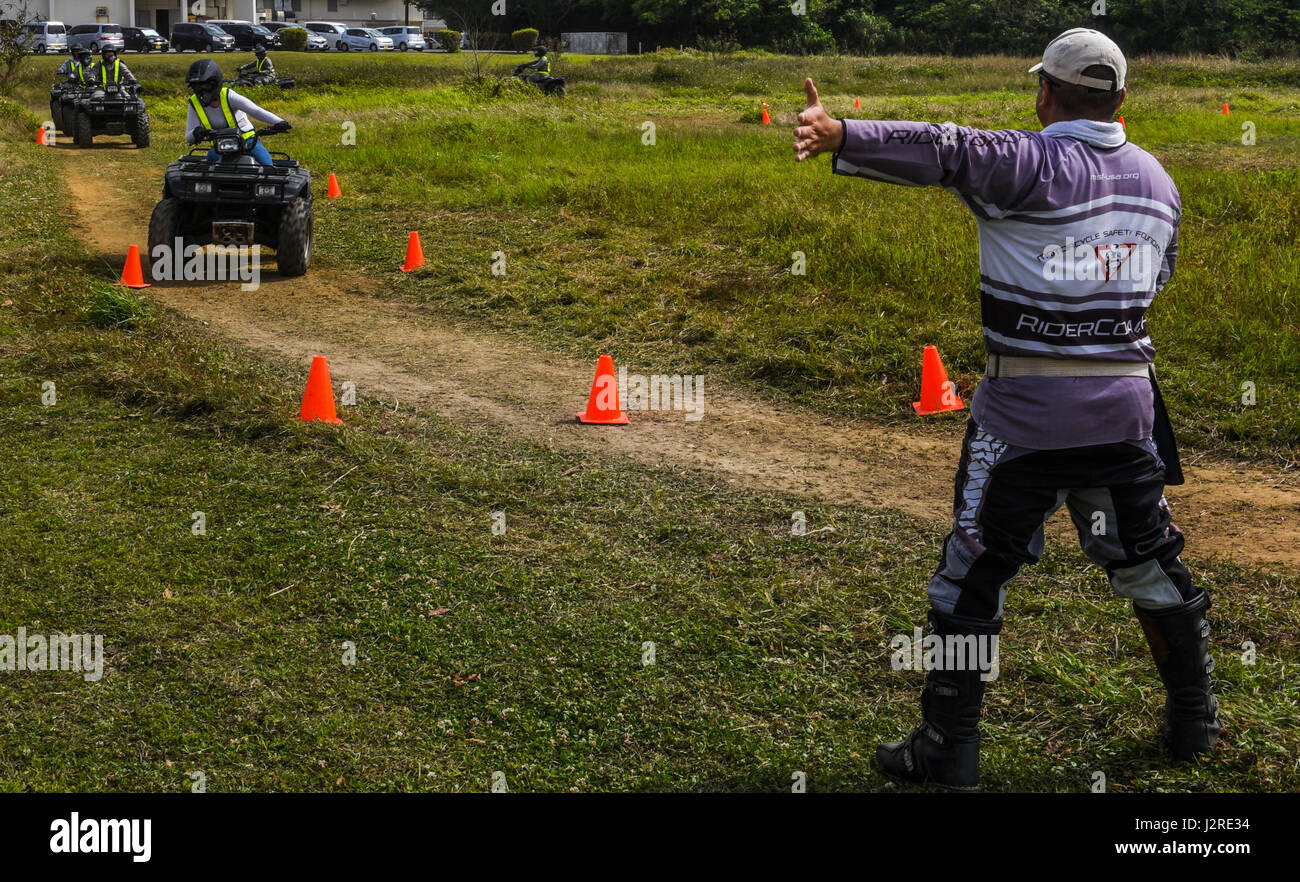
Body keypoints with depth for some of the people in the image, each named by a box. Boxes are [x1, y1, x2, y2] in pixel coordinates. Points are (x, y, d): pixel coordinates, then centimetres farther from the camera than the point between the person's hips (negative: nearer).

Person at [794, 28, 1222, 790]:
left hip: (1025, 412, -5)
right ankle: (1196, 721, 30)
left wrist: (841, 136, -40)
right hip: (1125, 405, 5)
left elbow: (944, 150, -27)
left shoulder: (1032, 164, -10)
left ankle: (949, 749, 6)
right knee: (1151, 562, 19)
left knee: (975, 570, 3)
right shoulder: (1158, 180, 9)